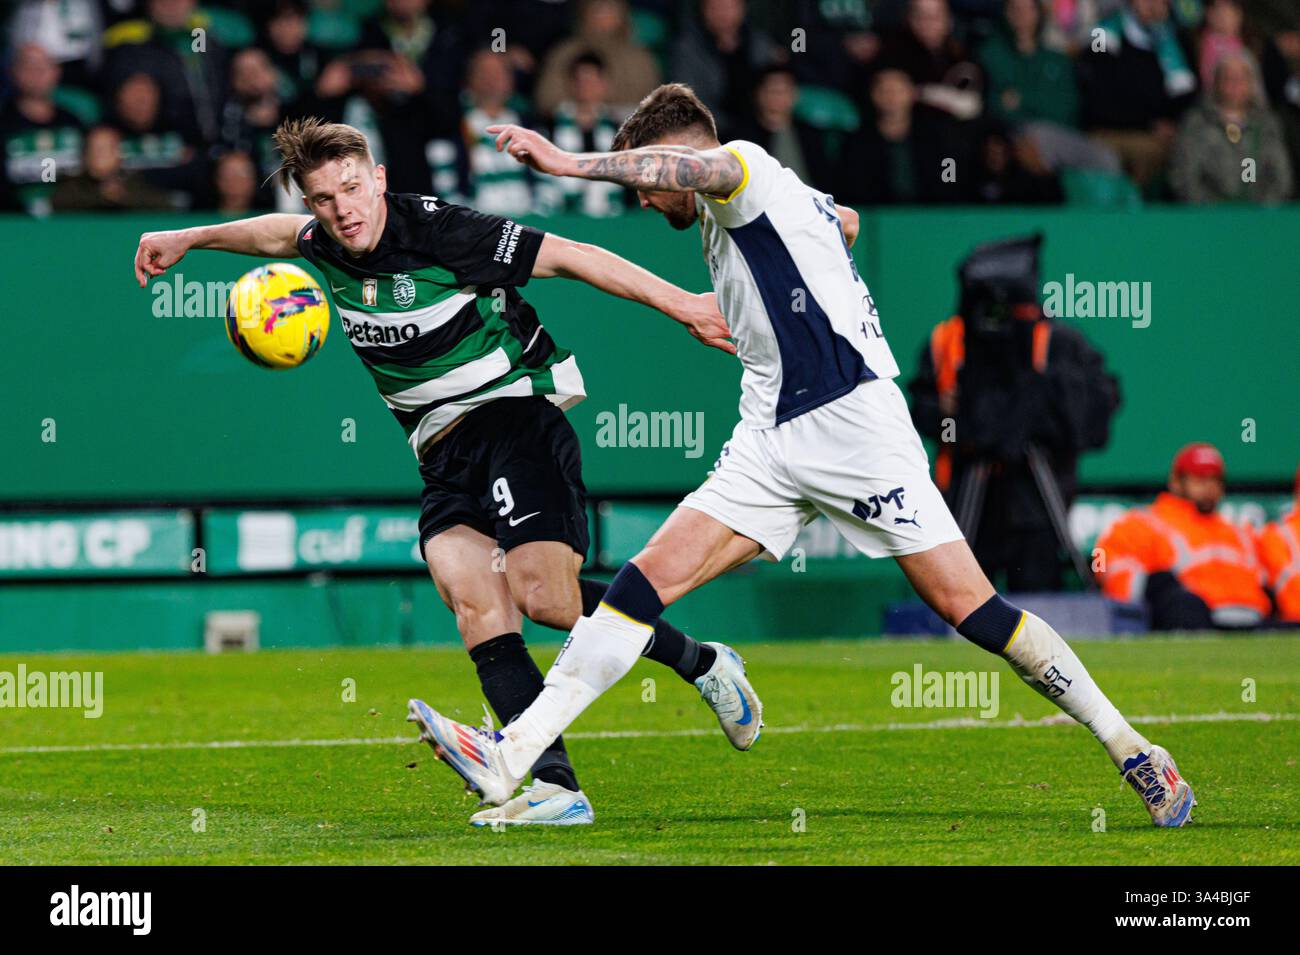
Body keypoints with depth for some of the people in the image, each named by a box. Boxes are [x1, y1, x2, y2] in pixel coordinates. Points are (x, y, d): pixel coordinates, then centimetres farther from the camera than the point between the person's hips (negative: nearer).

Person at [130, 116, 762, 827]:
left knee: (541, 593, -23)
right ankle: (556, 784, -28)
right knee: (474, 601, -19)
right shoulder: (324, 249, 7)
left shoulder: (436, 230, -13)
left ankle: (700, 663, 3)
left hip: (516, 411, -6)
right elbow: (279, 233, 34)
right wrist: (190, 238, 42)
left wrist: (681, 304, -12)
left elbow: (568, 257, -10)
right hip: (444, 454, 6)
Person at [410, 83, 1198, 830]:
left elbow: (703, 169, -30)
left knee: (967, 605, -11)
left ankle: (1131, 749, 1)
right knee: (650, 579, -6)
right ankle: (509, 761, -15)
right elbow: (844, 219, 41)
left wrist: (573, 163, -33)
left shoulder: (750, 172, -4)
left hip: (853, 423, -9)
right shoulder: (730, 217, 22)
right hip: (771, 446, 9)